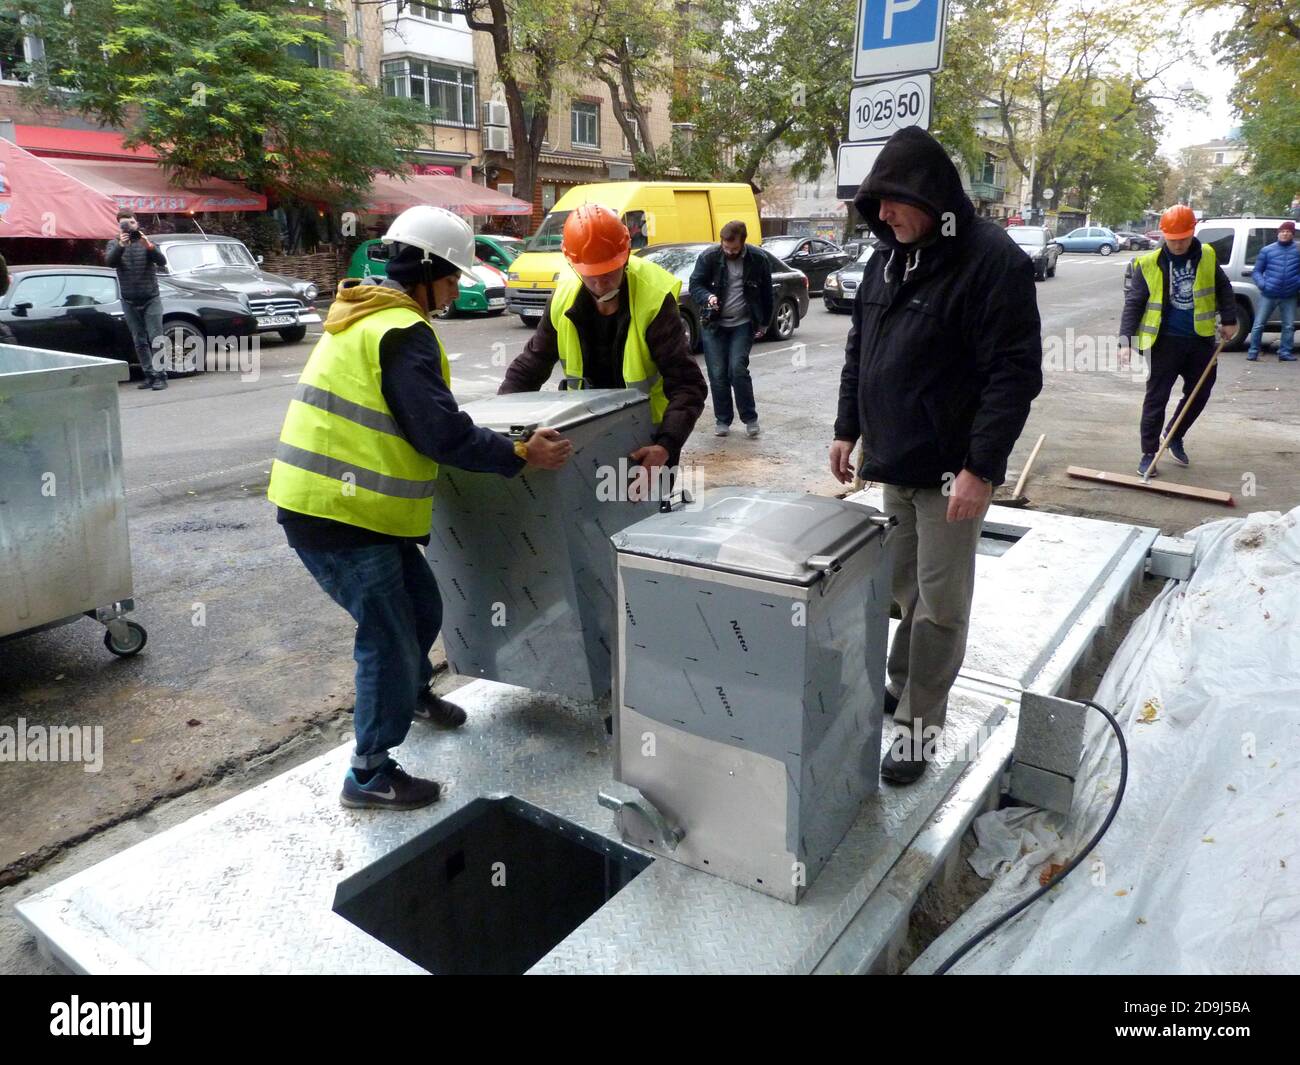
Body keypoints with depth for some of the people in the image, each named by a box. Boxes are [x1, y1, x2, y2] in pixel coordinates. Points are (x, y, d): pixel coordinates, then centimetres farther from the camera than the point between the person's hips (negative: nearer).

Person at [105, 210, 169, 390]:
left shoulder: (147, 241, 1)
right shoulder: (114, 244, 4)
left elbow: (162, 261, -14)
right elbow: (110, 261, -15)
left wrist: (150, 247, -32)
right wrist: (120, 246, -32)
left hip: (151, 299, -2)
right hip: (129, 302, 2)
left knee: (156, 339, -6)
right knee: (139, 341, 5)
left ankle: (160, 376, -5)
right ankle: (149, 375, 9)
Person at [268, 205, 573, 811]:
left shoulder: (362, 316, 16)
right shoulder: (402, 332, -17)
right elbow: (442, 435, -21)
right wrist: (522, 456, -13)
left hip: (323, 503, 10)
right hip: (341, 518, -10)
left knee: (420, 606, 22)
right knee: (388, 638, -1)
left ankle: (413, 693, 48)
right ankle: (371, 776, 13)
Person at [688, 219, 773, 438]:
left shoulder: (758, 259, -3)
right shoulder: (709, 257, -6)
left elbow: (766, 293, 7)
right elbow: (695, 284, -3)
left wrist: (764, 322, 10)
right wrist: (708, 297, -24)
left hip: (743, 324, -1)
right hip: (715, 324, 1)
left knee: (738, 369, -13)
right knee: (717, 374, -1)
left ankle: (750, 418, 2)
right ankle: (722, 420, 13)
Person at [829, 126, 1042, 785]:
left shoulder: (992, 260, -14)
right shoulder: (887, 258, 9)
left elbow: (1015, 373, -18)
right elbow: (859, 352, 17)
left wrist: (981, 468, -22)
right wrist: (847, 430, 14)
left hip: (952, 471, -7)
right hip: (893, 464, 7)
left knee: (940, 601, 2)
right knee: (902, 587, 17)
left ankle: (919, 723, 14)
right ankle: (901, 685, 34)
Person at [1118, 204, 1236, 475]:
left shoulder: (1207, 256, 3)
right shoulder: (1149, 263, -8)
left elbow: (1223, 288, 16)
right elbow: (1133, 303, -7)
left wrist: (1229, 320, 12)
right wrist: (1126, 340, -15)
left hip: (1201, 340, 4)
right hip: (1165, 341, -4)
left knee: (1200, 394, 13)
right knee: (1156, 398, -1)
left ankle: (1174, 437, 34)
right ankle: (1149, 453, 7)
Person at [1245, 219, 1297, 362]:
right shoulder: (1267, 250, 4)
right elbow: (1256, 271, 6)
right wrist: (1262, 284, -10)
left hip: (1289, 297, 1)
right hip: (1268, 295, -1)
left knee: (1289, 326, 5)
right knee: (1259, 324, 0)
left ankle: (1285, 352, 14)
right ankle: (1253, 351, 9)